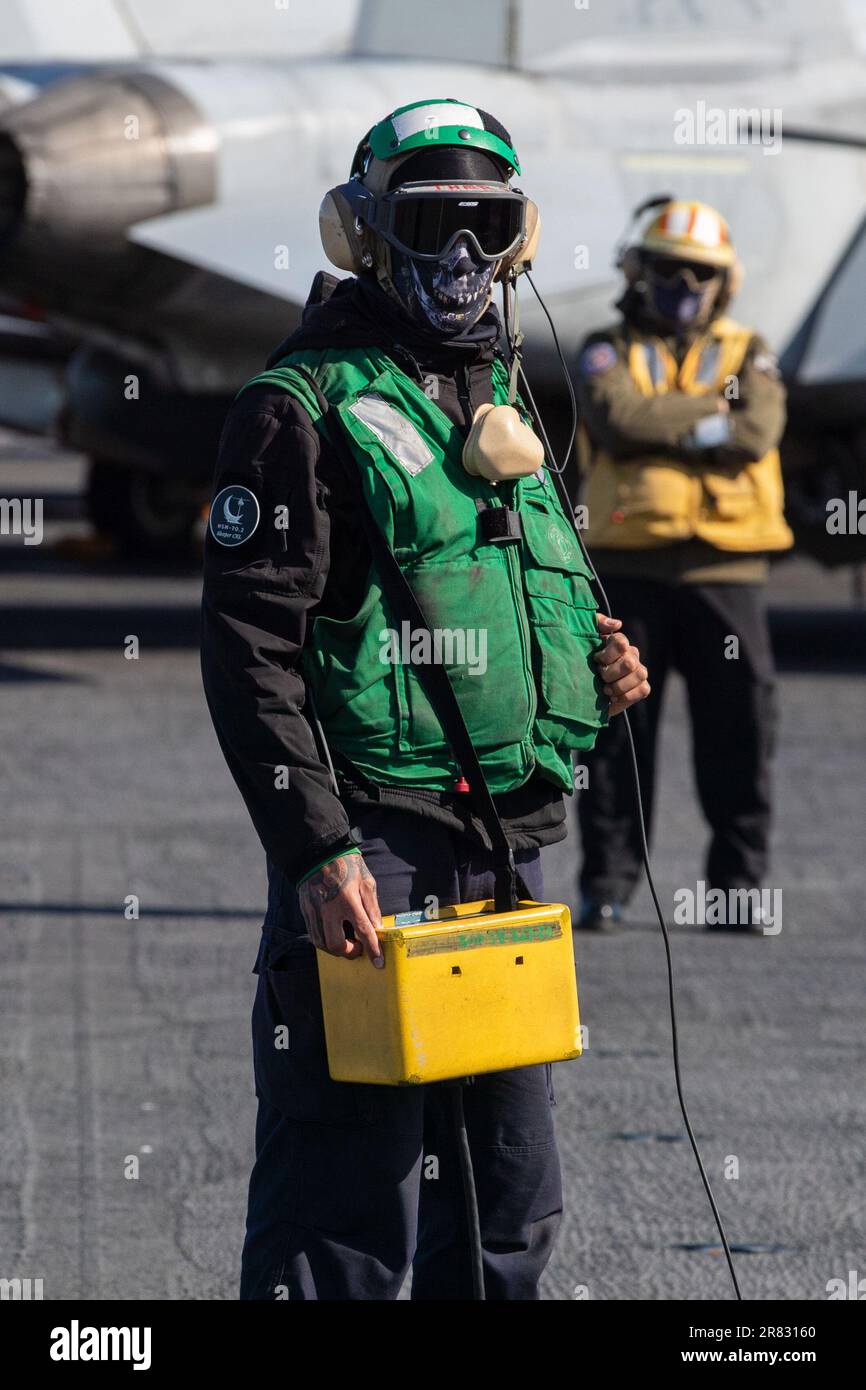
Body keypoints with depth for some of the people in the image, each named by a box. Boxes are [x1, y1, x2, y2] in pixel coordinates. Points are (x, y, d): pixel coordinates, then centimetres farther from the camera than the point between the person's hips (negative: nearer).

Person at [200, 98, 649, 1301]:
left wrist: (590, 670, 8)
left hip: (507, 849, 8)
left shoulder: (500, 409, 19)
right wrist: (317, 852, -20)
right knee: (350, 1212, -9)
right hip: (375, 851, -8)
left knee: (509, 1203, 12)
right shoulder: (304, 405, -6)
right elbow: (250, 646, -12)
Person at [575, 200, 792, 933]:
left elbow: (757, 431, -10)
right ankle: (606, 884, 8)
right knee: (617, 733, 2)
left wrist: (659, 424, -10)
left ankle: (739, 884, 7)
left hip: (725, 572, 1)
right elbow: (616, 417, -13)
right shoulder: (607, 353, 9)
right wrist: (711, 414, -7)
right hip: (631, 567, -1)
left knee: (739, 733, 0)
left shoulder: (749, 355, 11)